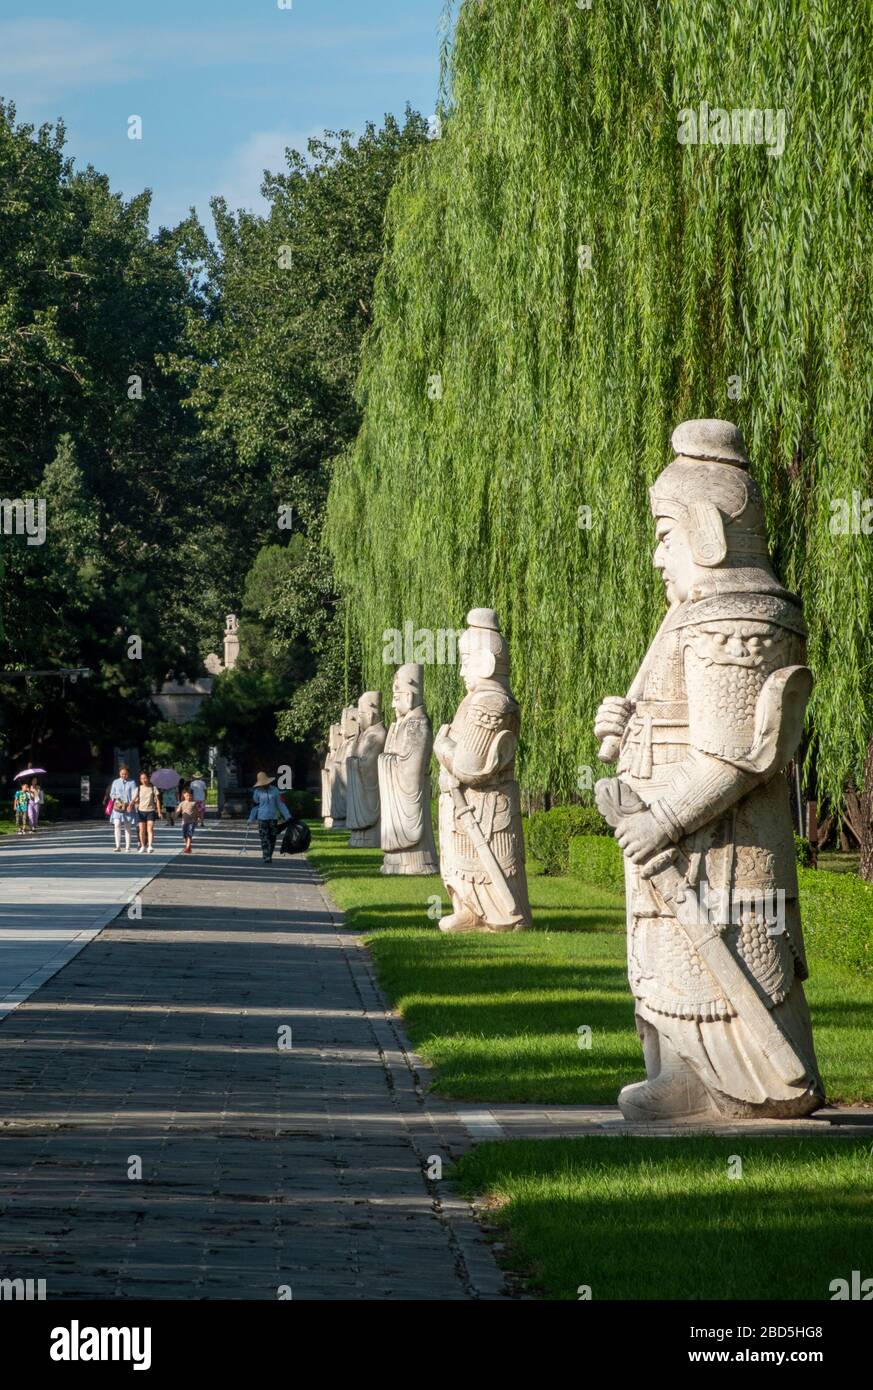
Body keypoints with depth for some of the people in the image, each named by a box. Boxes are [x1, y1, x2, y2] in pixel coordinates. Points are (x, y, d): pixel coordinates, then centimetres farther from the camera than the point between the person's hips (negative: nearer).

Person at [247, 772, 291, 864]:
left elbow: (280, 804, 8)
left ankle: (269, 856, 17)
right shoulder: (257, 792, 2)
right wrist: (251, 819, 6)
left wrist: (287, 816, 7)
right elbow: (255, 806, 7)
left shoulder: (274, 790, 5)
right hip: (262, 818, -2)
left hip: (273, 818, 2)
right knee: (264, 839, -7)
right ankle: (266, 857, -8)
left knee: (272, 839, 4)